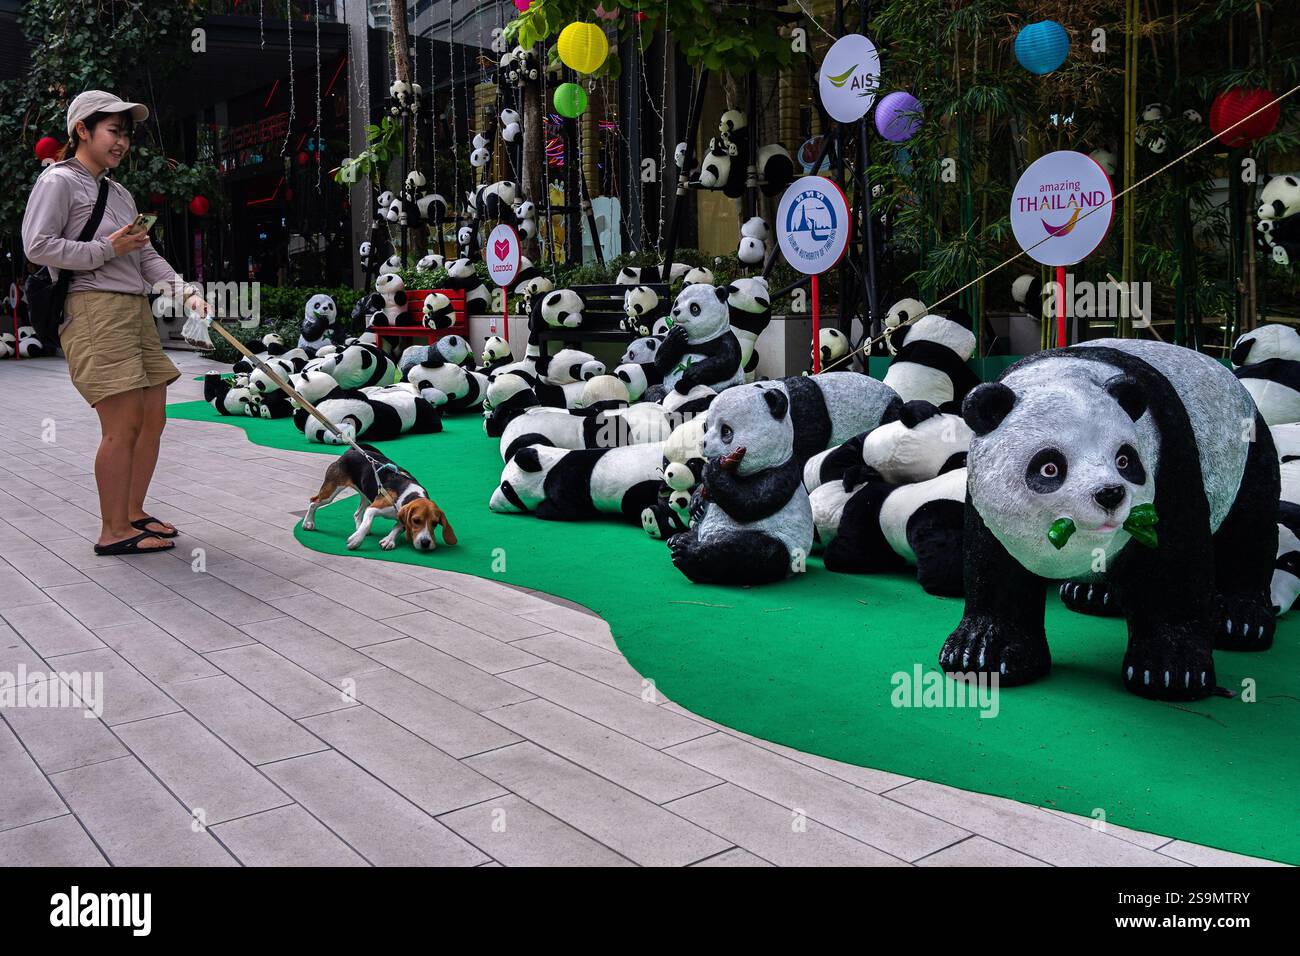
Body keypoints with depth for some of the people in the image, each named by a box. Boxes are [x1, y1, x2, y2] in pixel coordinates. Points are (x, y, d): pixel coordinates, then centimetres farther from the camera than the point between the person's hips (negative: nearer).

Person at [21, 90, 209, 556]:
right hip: (93, 309, -9)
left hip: (136, 310, 9)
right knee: (123, 424, -12)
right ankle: (114, 531, -6)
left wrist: (186, 292, 2)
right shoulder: (59, 181, -2)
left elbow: (147, 257, 18)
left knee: (153, 418, 8)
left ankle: (133, 512, 20)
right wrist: (107, 248, -10)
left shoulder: (120, 193, 22)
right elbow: (38, 246, -11)